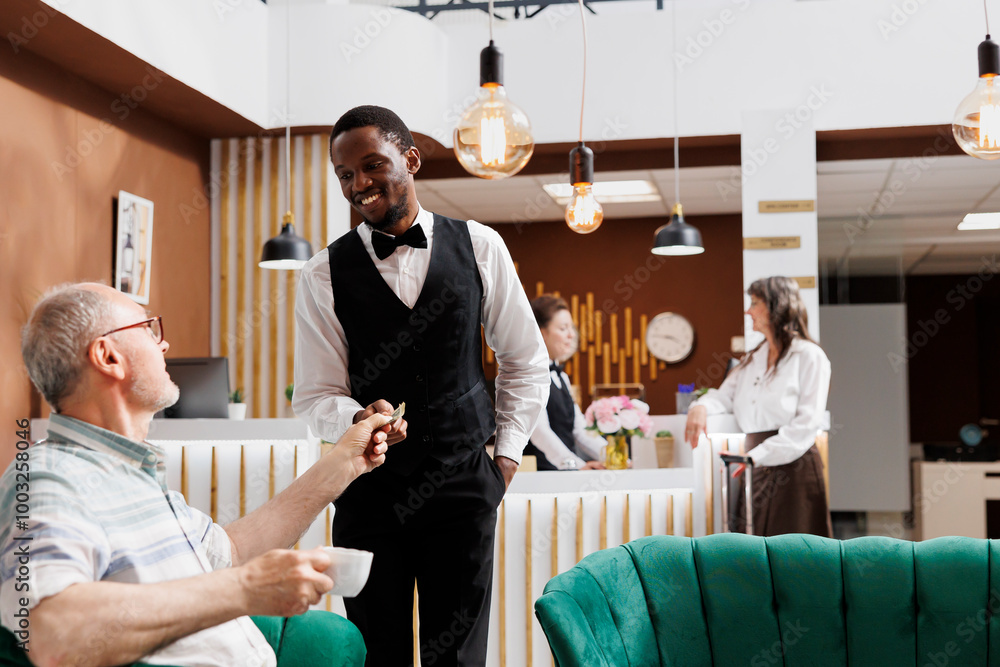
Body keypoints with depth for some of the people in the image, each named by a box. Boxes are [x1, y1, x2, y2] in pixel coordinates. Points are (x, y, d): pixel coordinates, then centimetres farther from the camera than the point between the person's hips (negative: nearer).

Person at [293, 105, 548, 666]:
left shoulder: (479, 246, 1)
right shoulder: (325, 274, -1)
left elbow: (526, 361, 10)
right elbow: (315, 395, -1)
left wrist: (507, 456, 5)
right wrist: (359, 419, -22)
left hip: (464, 483, 0)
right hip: (370, 488, 0)